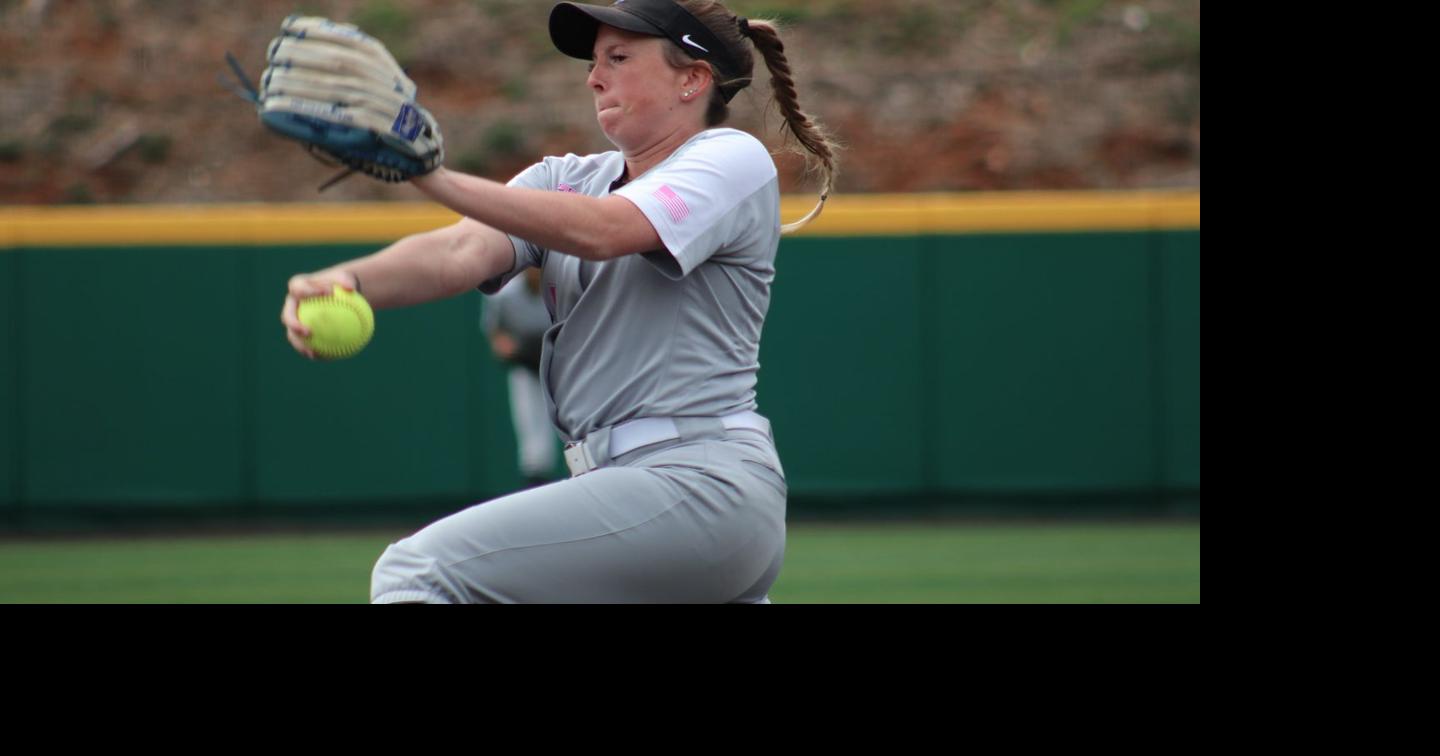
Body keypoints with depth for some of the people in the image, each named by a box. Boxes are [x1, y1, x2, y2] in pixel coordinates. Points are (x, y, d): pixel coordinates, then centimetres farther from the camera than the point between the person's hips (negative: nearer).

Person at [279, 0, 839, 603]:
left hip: (697, 482, -9)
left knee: (419, 570, -17)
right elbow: (463, 249, -1)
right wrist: (351, 281, -23)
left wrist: (433, 176, -32)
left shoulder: (735, 159, -3)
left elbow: (599, 231, -21)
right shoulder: (569, 179, 18)